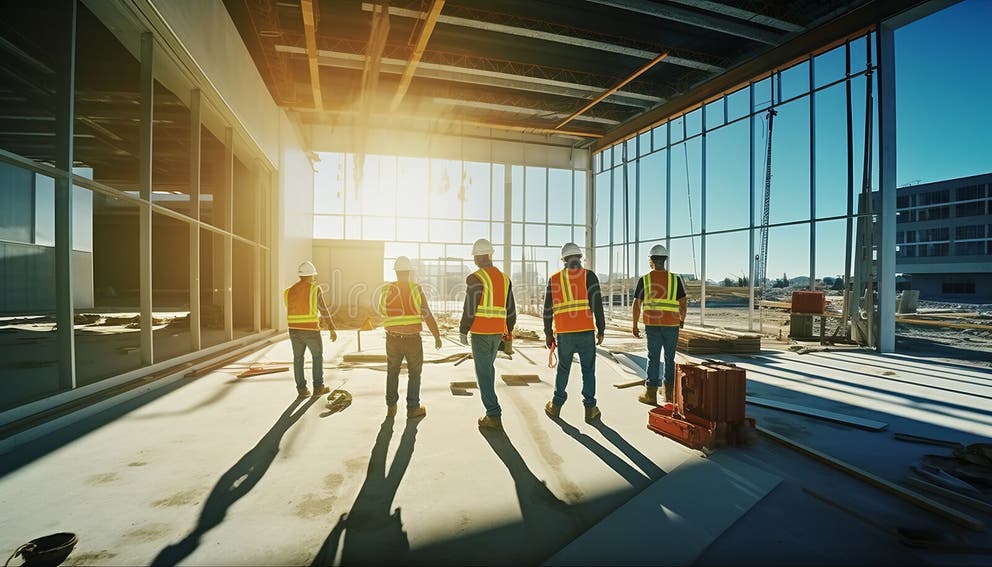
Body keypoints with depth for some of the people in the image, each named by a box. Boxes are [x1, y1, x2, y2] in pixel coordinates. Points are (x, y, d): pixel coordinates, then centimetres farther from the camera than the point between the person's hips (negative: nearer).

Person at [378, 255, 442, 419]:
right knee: (414, 373, 14)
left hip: (393, 340, 2)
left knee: (392, 372, 21)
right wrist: (437, 337, 1)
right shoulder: (416, 289, -10)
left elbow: (382, 310, 17)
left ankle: (391, 406, 22)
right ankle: (413, 408, 14)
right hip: (413, 340, -2)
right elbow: (428, 316, -11)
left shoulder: (386, 290, -3)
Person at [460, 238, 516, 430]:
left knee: (483, 372, -1)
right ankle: (489, 403, 32)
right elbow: (510, 309, 12)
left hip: (480, 332, -7)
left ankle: (494, 416, -2)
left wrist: (463, 331, -4)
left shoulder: (475, 278, -11)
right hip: (498, 332, 7)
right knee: (488, 366, 23)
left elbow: (470, 308, -14)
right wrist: (508, 331, 20)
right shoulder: (504, 278, 10)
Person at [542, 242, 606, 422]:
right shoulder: (589, 276, 0)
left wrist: (548, 333, 15)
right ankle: (590, 409, 13)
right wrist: (601, 330, 1)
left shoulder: (554, 279, 8)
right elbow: (597, 304, -7)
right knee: (588, 370, 10)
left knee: (563, 369, 17)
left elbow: (547, 308, 7)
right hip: (586, 331, -2)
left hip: (564, 333, 2)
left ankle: (556, 406, 24)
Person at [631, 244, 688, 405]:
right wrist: (682, 319, 20)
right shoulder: (675, 279, 1)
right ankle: (669, 393, 21)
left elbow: (637, 304, -2)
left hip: (652, 324, -1)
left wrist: (635, 325, 6)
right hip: (672, 324, 1)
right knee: (670, 358, 13)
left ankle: (651, 393, 8)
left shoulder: (644, 280, -2)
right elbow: (683, 303, 3)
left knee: (653, 357, 6)